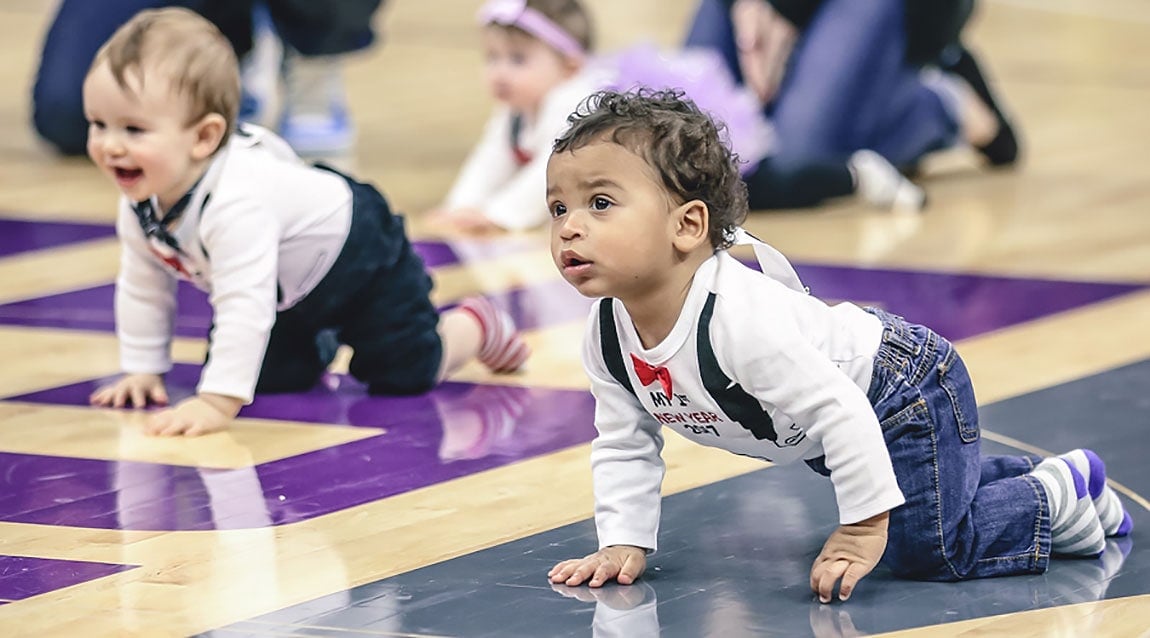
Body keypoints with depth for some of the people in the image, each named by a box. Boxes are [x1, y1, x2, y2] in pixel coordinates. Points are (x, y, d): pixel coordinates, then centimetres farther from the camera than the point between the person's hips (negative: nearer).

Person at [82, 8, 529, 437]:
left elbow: (243, 305, -50)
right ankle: (320, 345, 35)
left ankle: (476, 326, 26)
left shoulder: (236, 203, -47)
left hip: (358, 254, -7)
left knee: (404, 373, -5)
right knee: (273, 374, 2)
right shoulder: (140, 200, -19)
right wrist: (142, 370, -3)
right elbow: (142, 289, -2)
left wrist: (217, 402, -53)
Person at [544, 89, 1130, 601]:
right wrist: (623, 544, -10)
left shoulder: (741, 319, -41)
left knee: (923, 547, -14)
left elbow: (840, 410, -38)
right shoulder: (606, 337, -15)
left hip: (902, 389, -9)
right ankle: (1029, 479, 49)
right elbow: (624, 447, 0)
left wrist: (862, 530, -33)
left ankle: (1059, 495, 7)